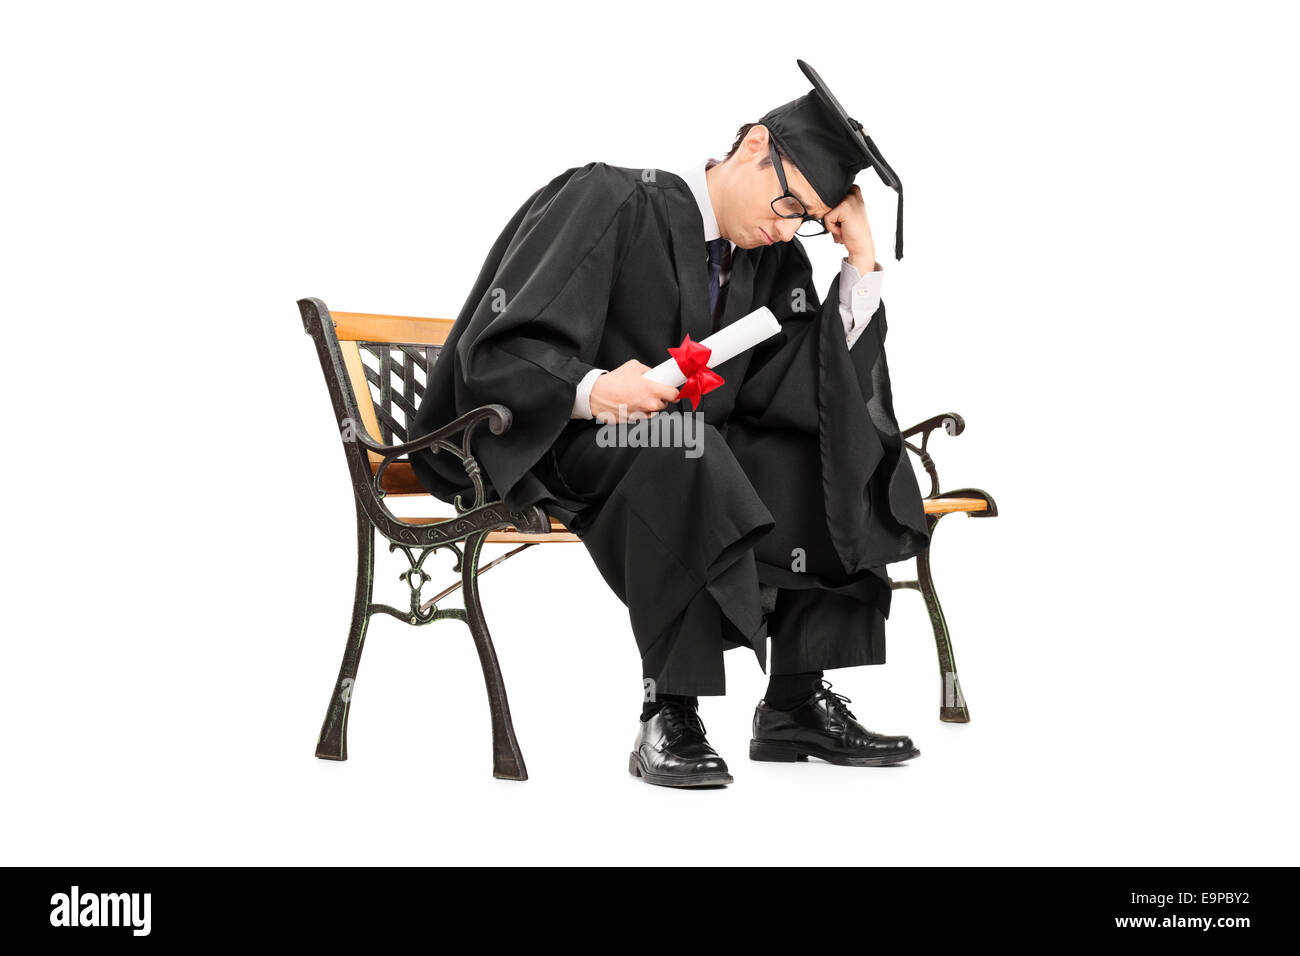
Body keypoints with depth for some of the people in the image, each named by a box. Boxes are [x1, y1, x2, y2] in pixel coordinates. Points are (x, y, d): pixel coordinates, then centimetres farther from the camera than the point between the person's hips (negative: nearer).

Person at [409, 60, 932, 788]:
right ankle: (670, 717, -31)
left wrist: (862, 263, -7)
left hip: (695, 450, 6)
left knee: (828, 461, -16)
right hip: (553, 446, -6)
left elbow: (827, 388, -3)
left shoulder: (776, 262, 7)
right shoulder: (608, 203, -11)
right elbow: (496, 350, -18)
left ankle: (798, 701, -13)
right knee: (680, 454, -36)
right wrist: (594, 390, -37)